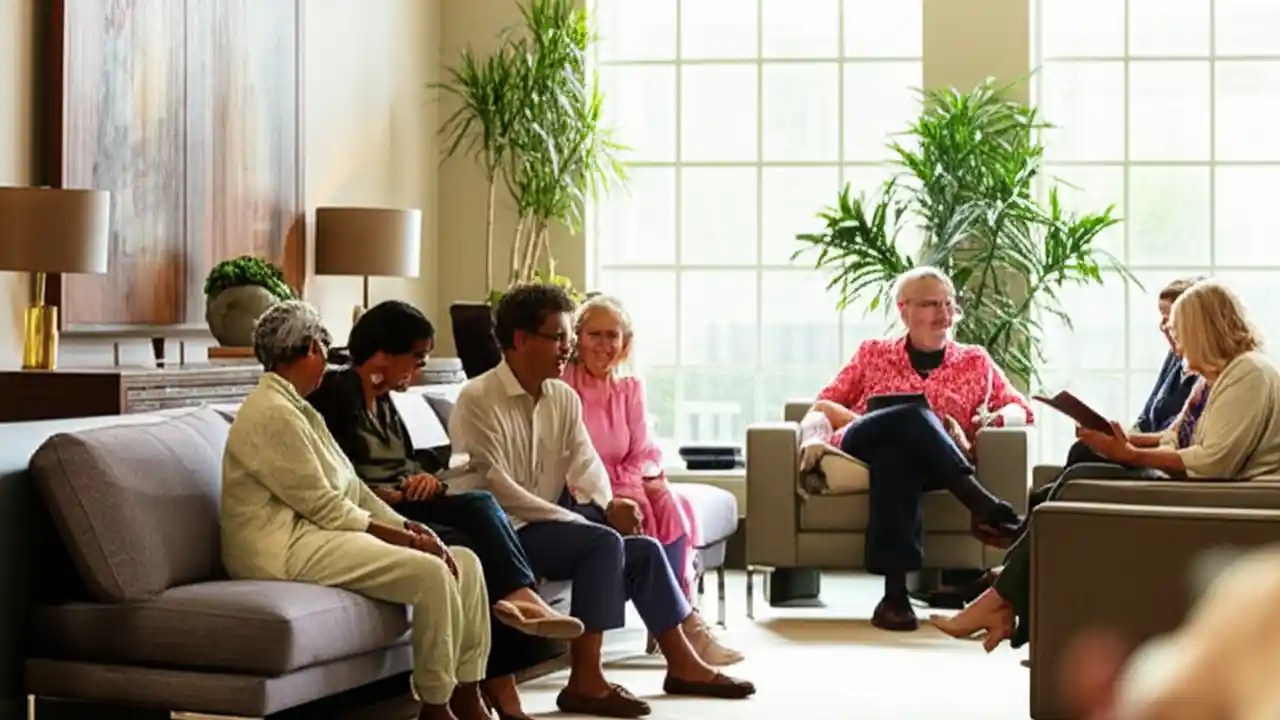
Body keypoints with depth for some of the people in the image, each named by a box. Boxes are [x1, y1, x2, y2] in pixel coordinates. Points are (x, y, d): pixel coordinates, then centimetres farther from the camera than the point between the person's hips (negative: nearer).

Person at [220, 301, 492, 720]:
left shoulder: (298, 409, 20)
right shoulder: (272, 413, -13)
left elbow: (352, 489, 14)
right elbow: (323, 505, -16)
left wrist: (407, 526, -1)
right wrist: (399, 536, -12)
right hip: (286, 547, -11)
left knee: (464, 563, -1)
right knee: (429, 573, -25)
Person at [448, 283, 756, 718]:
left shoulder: (564, 397, 10)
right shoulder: (478, 400, -14)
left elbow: (585, 463, 3)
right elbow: (493, 488, -20)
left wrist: (607, 505, -20)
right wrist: (578, 520, -21)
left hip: (549, 523, 8)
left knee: (643, 549, -4)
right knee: (603, 542, -25)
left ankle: (682, 664, 8)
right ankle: (585, 681, -25)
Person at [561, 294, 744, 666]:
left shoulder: (630, 389, 15)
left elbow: (643, 452, 10)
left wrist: (647, 477, -13)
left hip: (626, 487, 5)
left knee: (669, 503, -25)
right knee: (638, 511, -29)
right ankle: (684, 623, -24)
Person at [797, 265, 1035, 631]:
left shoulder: (975, 361, 25)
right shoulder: (873, 353, 24)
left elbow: (1021, 408, 23)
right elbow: (823, 406, 19)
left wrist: (997, 417, -2)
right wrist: (815, 436, -4)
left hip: (931, 465, 0)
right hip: (860, 448, 0)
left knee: (896, 451, -41)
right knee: (913, 417, -36)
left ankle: (895, 594, -51)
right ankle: (982, 505, -48)